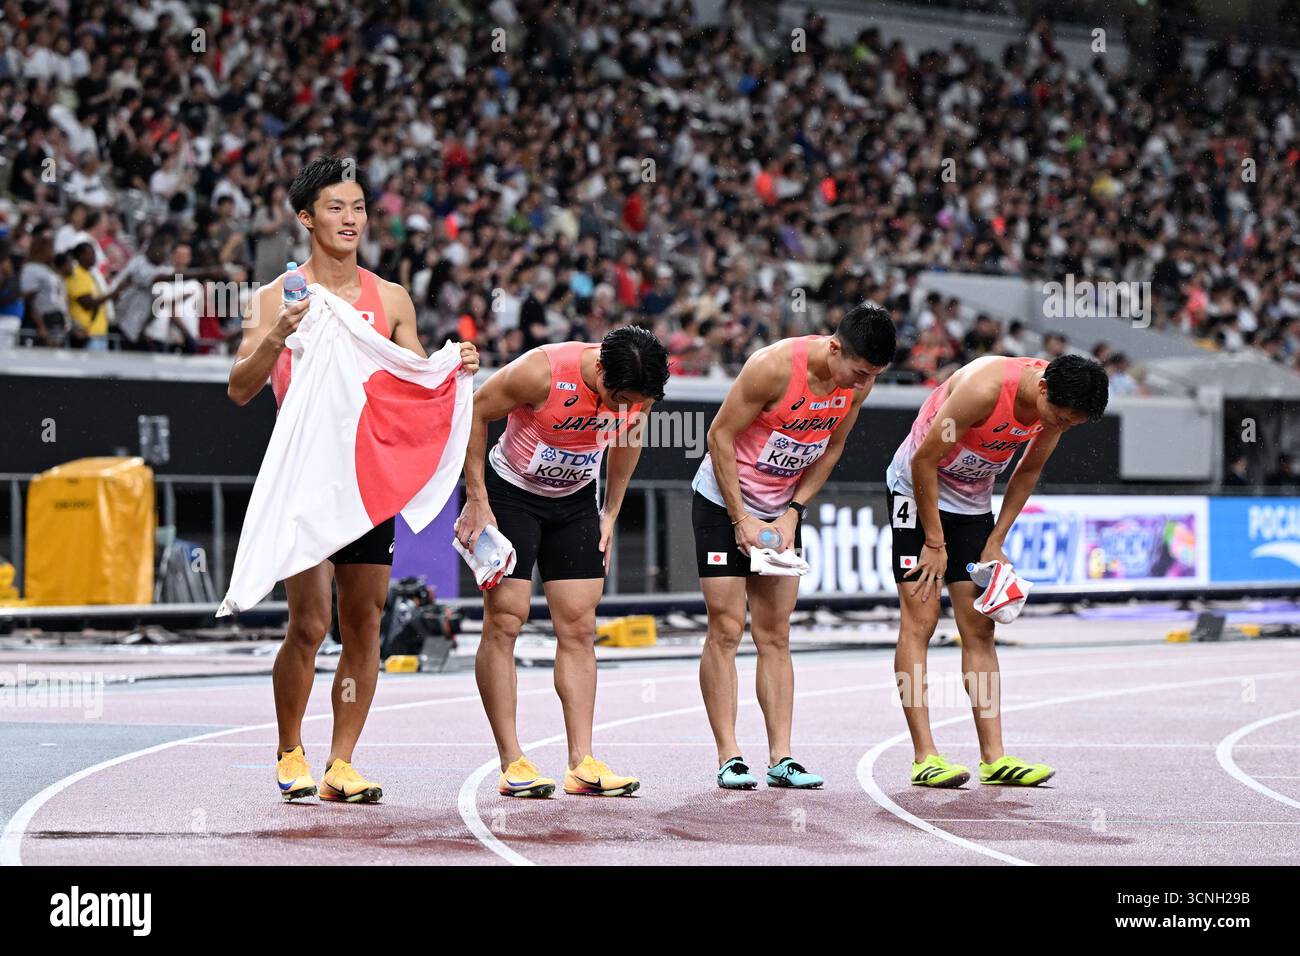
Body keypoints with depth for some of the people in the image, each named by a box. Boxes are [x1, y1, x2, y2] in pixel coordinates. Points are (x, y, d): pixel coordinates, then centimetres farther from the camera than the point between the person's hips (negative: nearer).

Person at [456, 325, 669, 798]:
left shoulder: (637, 390, -16)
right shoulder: (541, 372, -30)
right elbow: (475, 413, -17)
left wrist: (610, 514, 8)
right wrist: (476, 501, -16)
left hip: (575, 500, 5)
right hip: (511, 495, -5)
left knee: (579, 628, 0)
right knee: (504, 621, -10)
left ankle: (582, 764, 0)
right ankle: (512, 763, -8)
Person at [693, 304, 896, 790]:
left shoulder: (860, 379, -9)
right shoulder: (775, 366, -27)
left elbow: (831, 448, 4)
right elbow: (720, 435, -19)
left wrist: (792, 513, -5)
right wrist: (742, 519, -18)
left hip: (783, 509, 6)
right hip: (723, 501, -5)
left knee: (775, 636, 4)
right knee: (726, 630, -7)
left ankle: (781, 758, 3)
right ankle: (729, 758, -5)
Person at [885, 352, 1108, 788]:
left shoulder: (1060, 403, -12)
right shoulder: (985, 388, -32)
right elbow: (924, 460, -24)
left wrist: (995, 542, 2)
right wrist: (935, 542, -17)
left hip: (973, 502, 6)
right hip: (917, 490, -6)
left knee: (979, 629, 2)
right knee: (920, 618, -11)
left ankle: (994, 757, 0)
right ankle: (925, 757, -13)